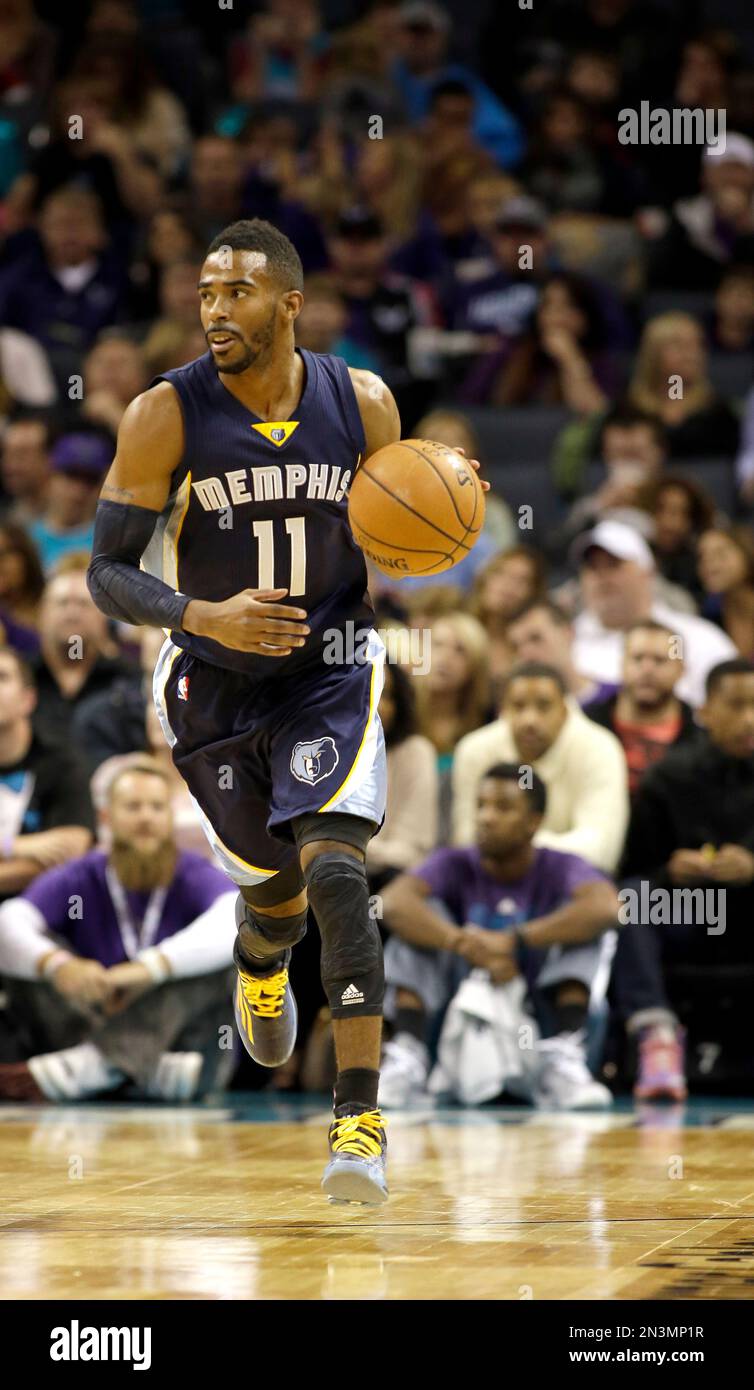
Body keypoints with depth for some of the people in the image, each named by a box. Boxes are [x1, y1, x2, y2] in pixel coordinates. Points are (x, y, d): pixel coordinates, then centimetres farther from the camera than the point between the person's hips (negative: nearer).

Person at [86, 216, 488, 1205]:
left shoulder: (363, 404, -9)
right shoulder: (166, 417, -16)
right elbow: (108, 575, -14)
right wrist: (203, 617, -32)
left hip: (331, 670, 0)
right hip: (215, 687, 1)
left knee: (336, 870, -20)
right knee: (277, 885, 15)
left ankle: (360, 1115, -19)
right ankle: (261, 965, 56)